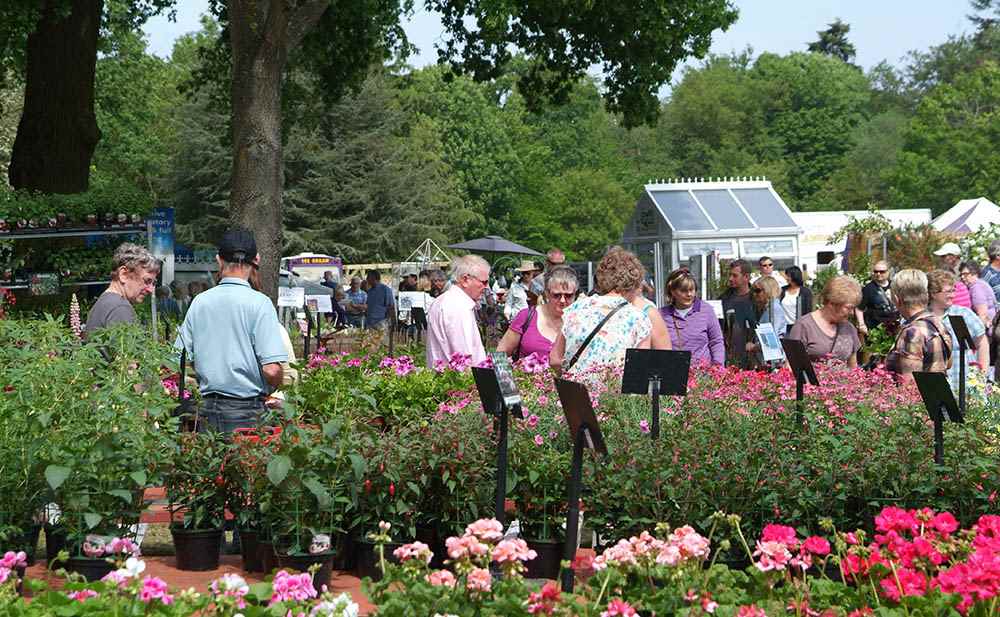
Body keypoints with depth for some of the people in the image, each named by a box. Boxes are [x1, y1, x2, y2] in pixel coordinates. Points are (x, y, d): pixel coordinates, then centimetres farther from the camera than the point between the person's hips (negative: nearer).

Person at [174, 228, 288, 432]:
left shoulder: (199, 302, 4)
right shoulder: (259, 303, -10)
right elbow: (272, 370, -16)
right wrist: (271, 390, 5)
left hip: (206, 408, 5)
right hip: (246, 409, -5)